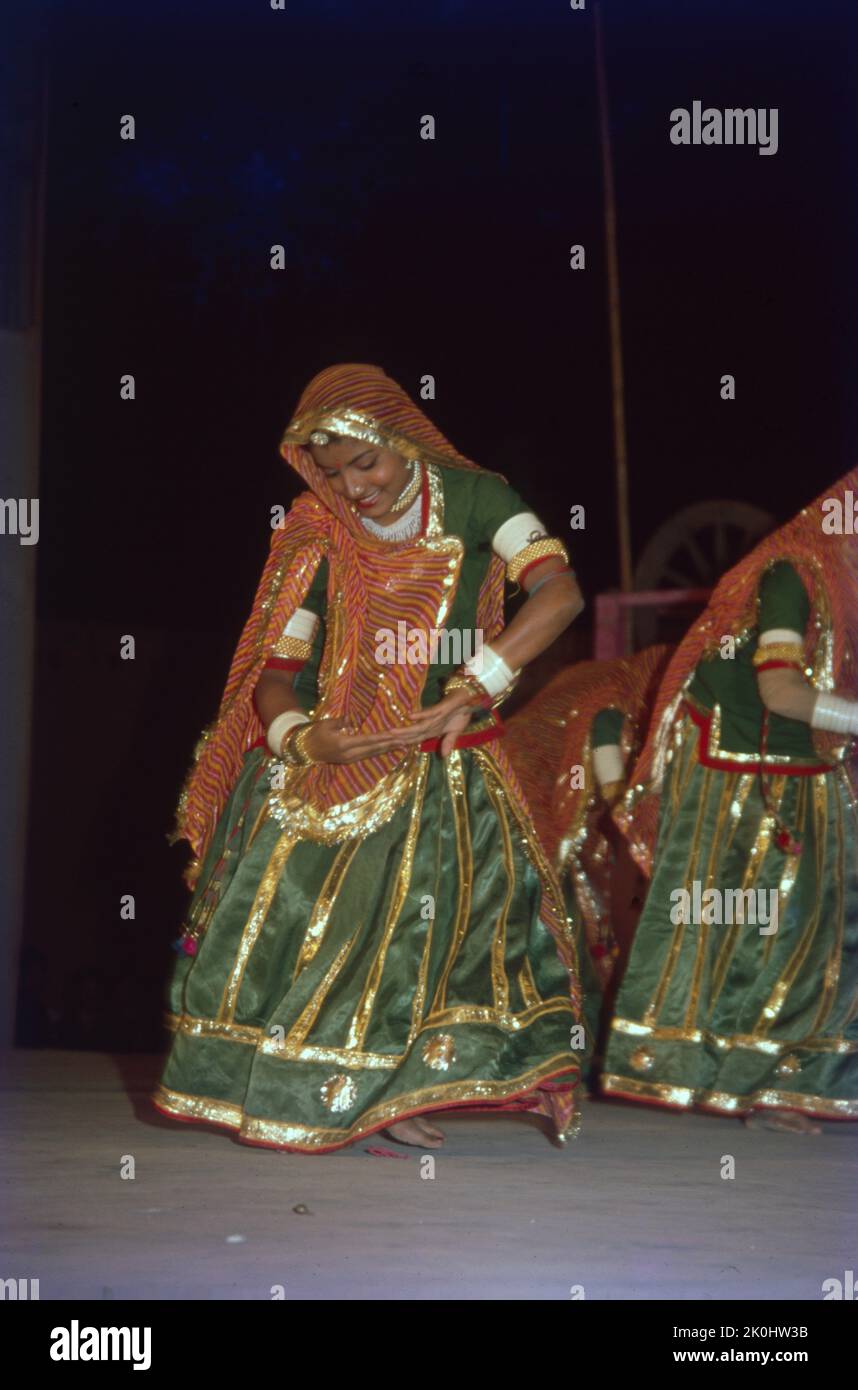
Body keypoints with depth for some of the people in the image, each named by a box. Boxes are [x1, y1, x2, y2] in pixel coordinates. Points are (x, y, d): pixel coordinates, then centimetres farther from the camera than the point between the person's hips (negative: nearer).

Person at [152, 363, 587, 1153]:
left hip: (447, 762, 0)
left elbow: (560, 592, -24)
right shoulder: (320, 537, -5)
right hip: (336, 758, 1)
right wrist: (299, 735, -28)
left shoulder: (471, 497, -9)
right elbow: (275, 669, -6)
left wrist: (471, 689, -31)